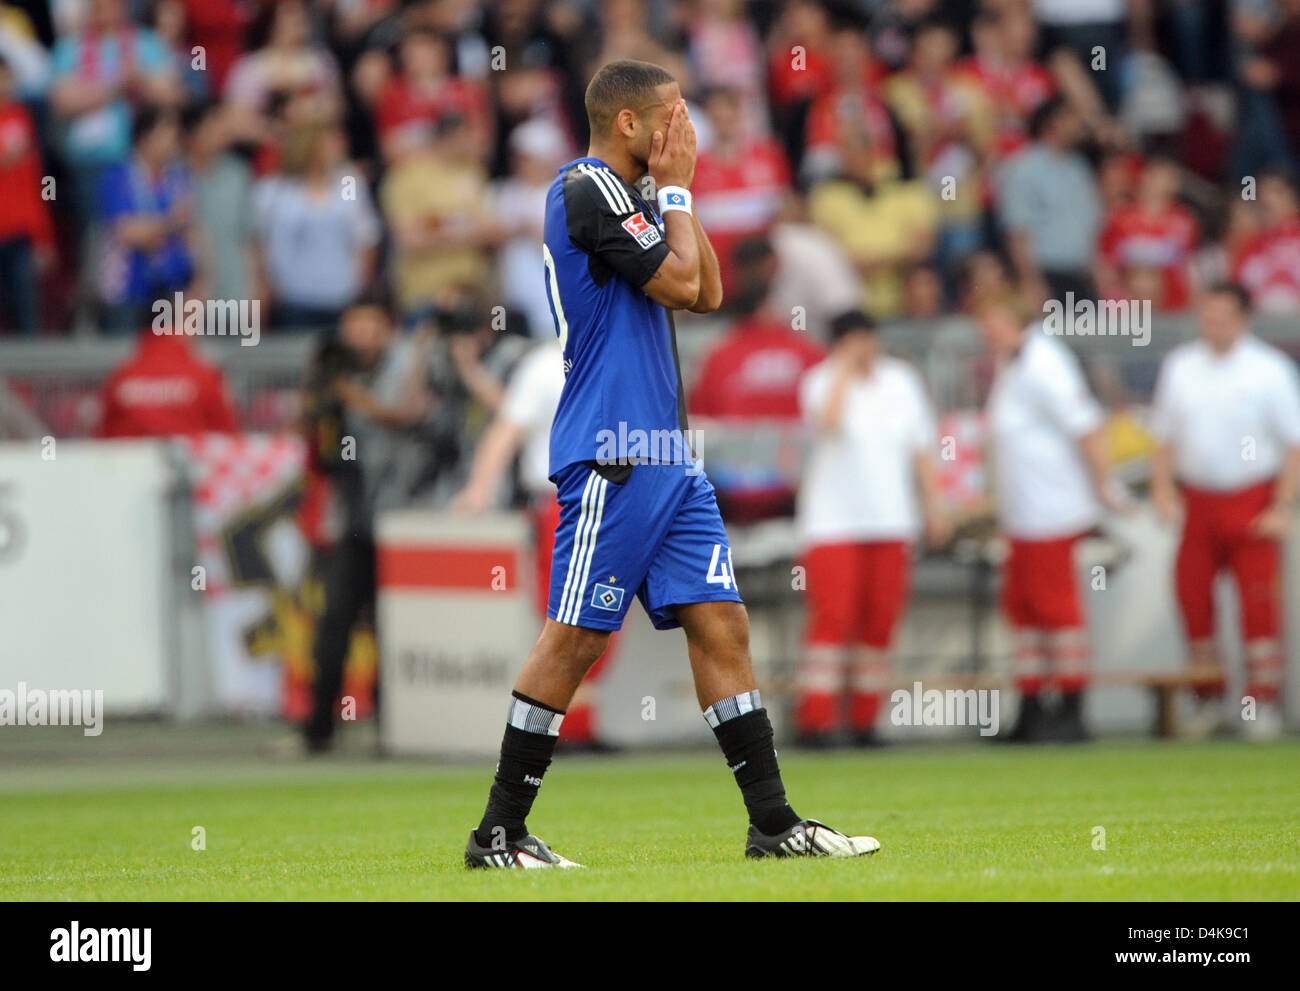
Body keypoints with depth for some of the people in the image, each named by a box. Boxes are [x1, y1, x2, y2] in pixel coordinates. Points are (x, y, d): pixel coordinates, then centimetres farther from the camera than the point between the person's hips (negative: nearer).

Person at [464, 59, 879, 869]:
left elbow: (709, 293, 19)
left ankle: (774, 824, 3)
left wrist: (679, 192, 12)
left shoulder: (627, 197, 20)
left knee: (722, 625, 4)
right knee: (577, 637, -8)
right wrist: (675, 189, -2)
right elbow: (678, 281, -15)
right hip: (613, 453, -10)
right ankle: (499, 833, -2)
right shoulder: (589, 190, -10)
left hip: (666, 454, 10)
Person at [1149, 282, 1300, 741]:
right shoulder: (1179, 367, 8)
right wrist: (1163, 487, 1)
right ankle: (1209, 699, 13)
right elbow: (1166, 436, 16)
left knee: (1258, 601, -6)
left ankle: (1263, 702, -1)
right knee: (1192, 597, 1)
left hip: (1253, 502, -4)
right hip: (1195, 500, 4)